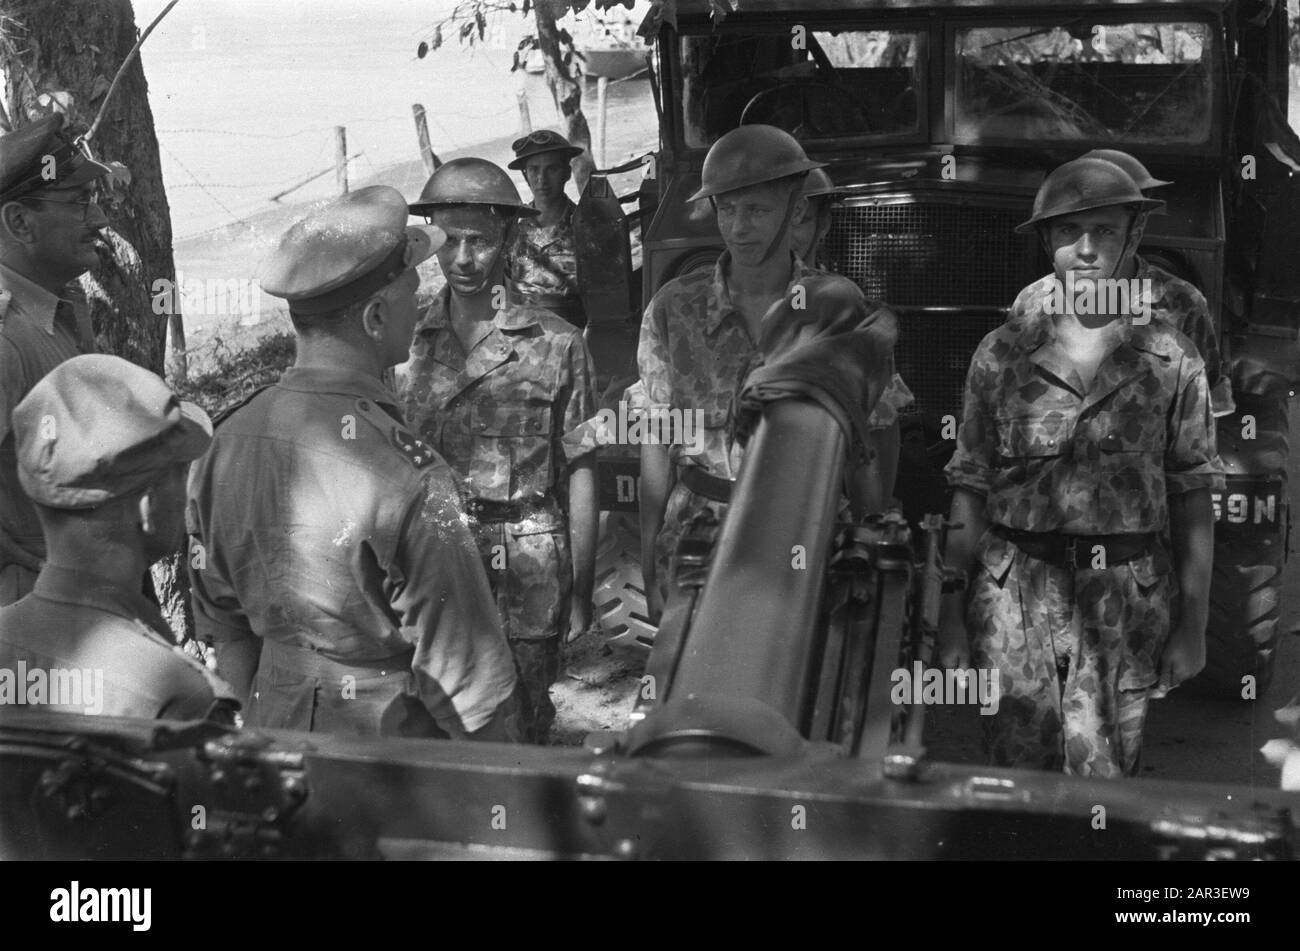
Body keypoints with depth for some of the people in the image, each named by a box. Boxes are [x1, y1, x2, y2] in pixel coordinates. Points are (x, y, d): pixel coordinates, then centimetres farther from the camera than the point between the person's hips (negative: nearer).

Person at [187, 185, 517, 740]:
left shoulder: (227, 443, -4)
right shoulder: (406, 476, -26)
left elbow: (226, 632, 7)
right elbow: (463, 677, -21)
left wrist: (259, 737, 18)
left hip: (276, 724, 6)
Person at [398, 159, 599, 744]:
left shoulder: (555, 345, -1)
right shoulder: (406, 342, 6)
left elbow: (579, 474, 1)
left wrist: (581, 591, 0)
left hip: (525, 580, -2)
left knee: (518, 731, 5)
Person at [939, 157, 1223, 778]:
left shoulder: (1172, 360, 2)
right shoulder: (1001, 353, 3)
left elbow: (1193, 498, 4)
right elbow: (969, 493, 4)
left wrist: (1192, 624, 1)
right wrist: (951, 618, 1)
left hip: (1126, 604, 0)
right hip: (1014, 595, 0)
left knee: (1102, 782, 1)